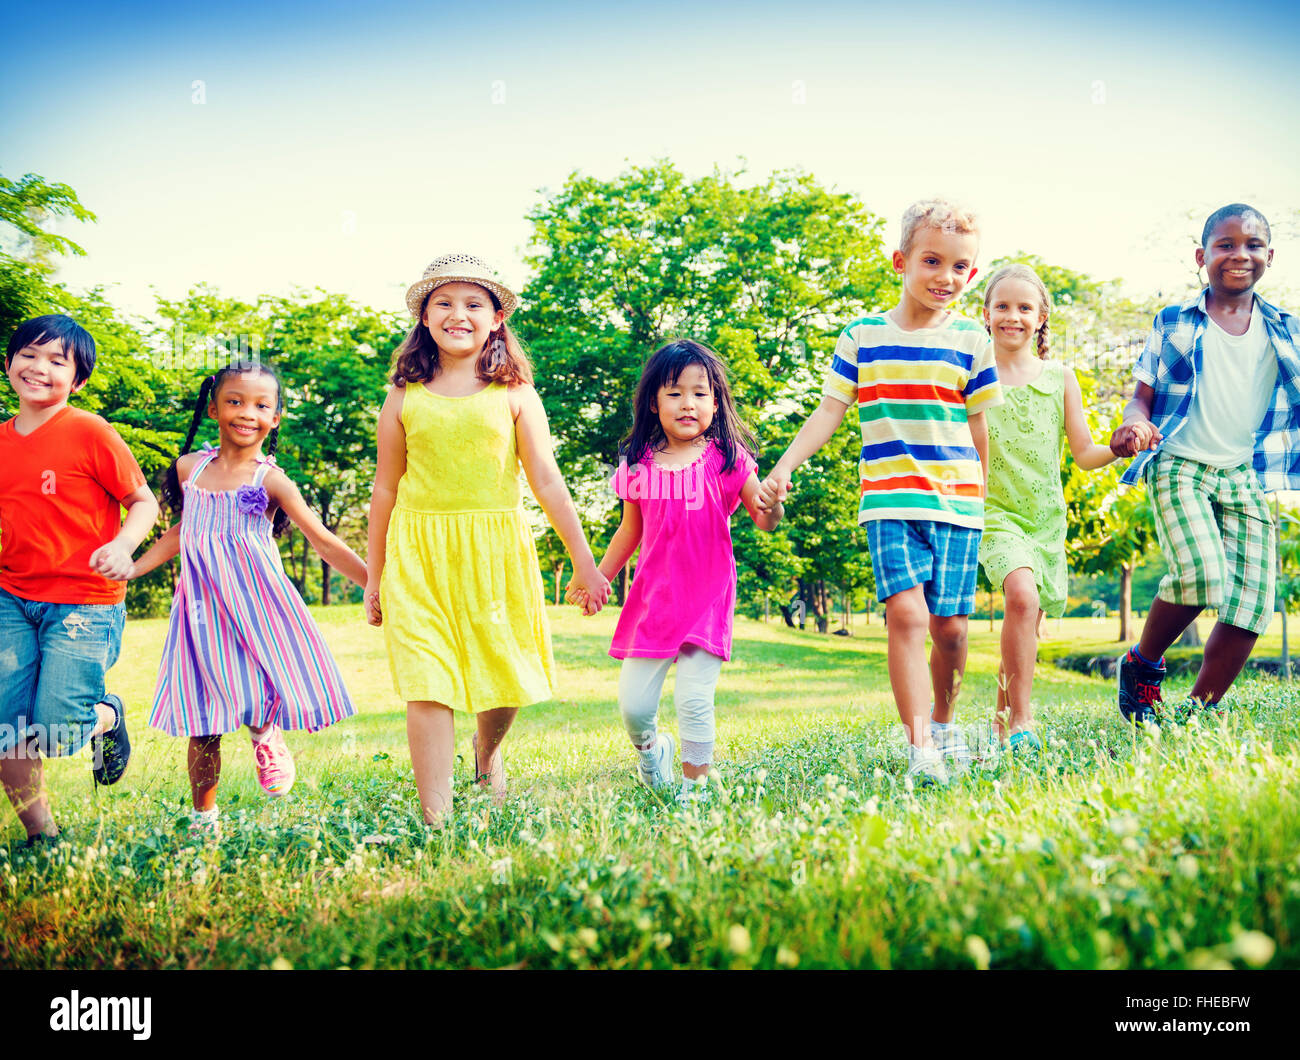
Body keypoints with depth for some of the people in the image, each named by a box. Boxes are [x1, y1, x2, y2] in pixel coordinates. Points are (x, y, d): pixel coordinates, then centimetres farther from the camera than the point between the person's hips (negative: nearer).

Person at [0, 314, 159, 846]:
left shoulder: (90, 433, -11)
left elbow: (145, 502, -6)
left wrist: (122, 546, -24)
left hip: (82, 603, -5)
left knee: (55, 736, -9)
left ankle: (107, 715, 27)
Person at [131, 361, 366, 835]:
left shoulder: (270, 480, -5)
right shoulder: (189, 468, 6)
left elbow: (323, 541, -7)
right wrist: (128, 569, 20)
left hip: (256, 602, -2)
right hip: (203, 606, 3)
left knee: (263, 695, -12)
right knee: (202, 718, 4)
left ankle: (267, 736, 24)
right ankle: (204, 814, 18)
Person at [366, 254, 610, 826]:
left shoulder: (513, 395, 3)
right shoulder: (405, 397, 5)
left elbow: (548, 483, 4)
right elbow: (385, 490, 11)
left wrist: (585, 563, 3)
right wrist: (374, 578, 14)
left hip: (495, 552, 0)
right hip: (420, 555, 0)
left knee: (501, 674, 8)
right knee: (427, 684, -8)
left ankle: (487, 751, 42)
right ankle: (435, 817, -3)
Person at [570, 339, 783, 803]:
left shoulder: (726, 458, -3)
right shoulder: (637, 465, 4)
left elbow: (763, 520, -3)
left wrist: (770, 504, -25)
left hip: (706, 598, -3)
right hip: (652, 598, 3)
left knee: (694, 700, -9)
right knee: (632, 705, 4)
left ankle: (696, 784, 13)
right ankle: (651, 749, 38)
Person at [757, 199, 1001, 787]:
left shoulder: (971, 341, 7)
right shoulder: (862, 337, 4)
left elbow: (979, 430, 12)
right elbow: (828, 413, 4)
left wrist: (987, 499, 14)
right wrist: (781, 471, -4)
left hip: (957, 504, 2)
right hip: (890, 501, -1)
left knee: (949, 625, 3)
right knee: (907, 612, -17)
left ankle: (942, 723, 29)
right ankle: (919, 748, -17)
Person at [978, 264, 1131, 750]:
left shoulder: (1059, 378, 6)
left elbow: (1084, 454, 7)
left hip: (1046, 518, 4)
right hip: (995, 512, -3)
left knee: (1026, 625, 7)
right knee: (1021, 596, -27)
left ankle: (1003, 725, 24)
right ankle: (1021, 720, -18)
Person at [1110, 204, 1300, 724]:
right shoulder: (1173, 324, 8)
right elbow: (1143, 393, 8)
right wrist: (1135, 424, -14)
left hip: (1246, 477, 3)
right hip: (1179, 466, -3)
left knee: (1252, 603, -7)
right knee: (1200, 573, -26)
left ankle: (1195, 713, 9)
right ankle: (1141, 663, 0)